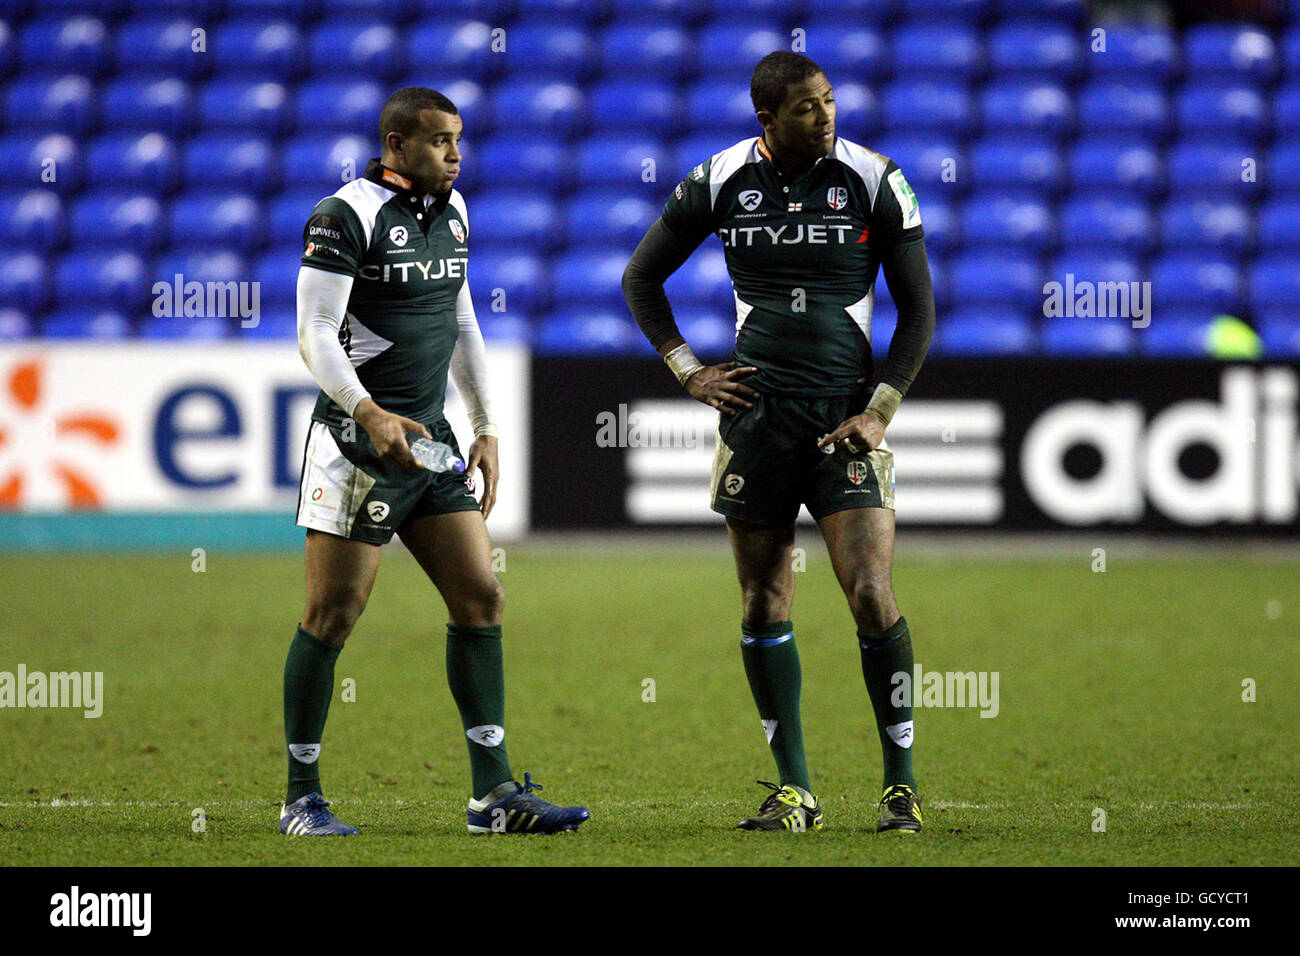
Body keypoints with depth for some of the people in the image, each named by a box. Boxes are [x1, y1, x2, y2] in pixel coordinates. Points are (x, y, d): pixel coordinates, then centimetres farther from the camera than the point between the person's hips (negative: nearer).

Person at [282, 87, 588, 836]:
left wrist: (487, 428, 17)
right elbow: (316, 335, -16)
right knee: (333, 617, -4)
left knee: (481, 600, 2)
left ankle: (495, 793, 5)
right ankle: (302, 797, 6)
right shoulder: (347, 215, -12)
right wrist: (370, 414, -29)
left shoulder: (452, 212, 14)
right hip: (360, 439, -8)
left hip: (431, 437, 8)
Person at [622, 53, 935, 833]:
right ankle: (794, 791, 12)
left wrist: (880, 411, -6)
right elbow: (641, 278, 15)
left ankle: (902, 782, 1)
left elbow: (918, 309, 2)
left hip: (846, 416, -2)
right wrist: (688, 371, 6)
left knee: (871, 596, -12)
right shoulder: (719, 183, 2)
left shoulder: (874, 181, -3)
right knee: (765, 604, 3)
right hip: (757, 414, 2)